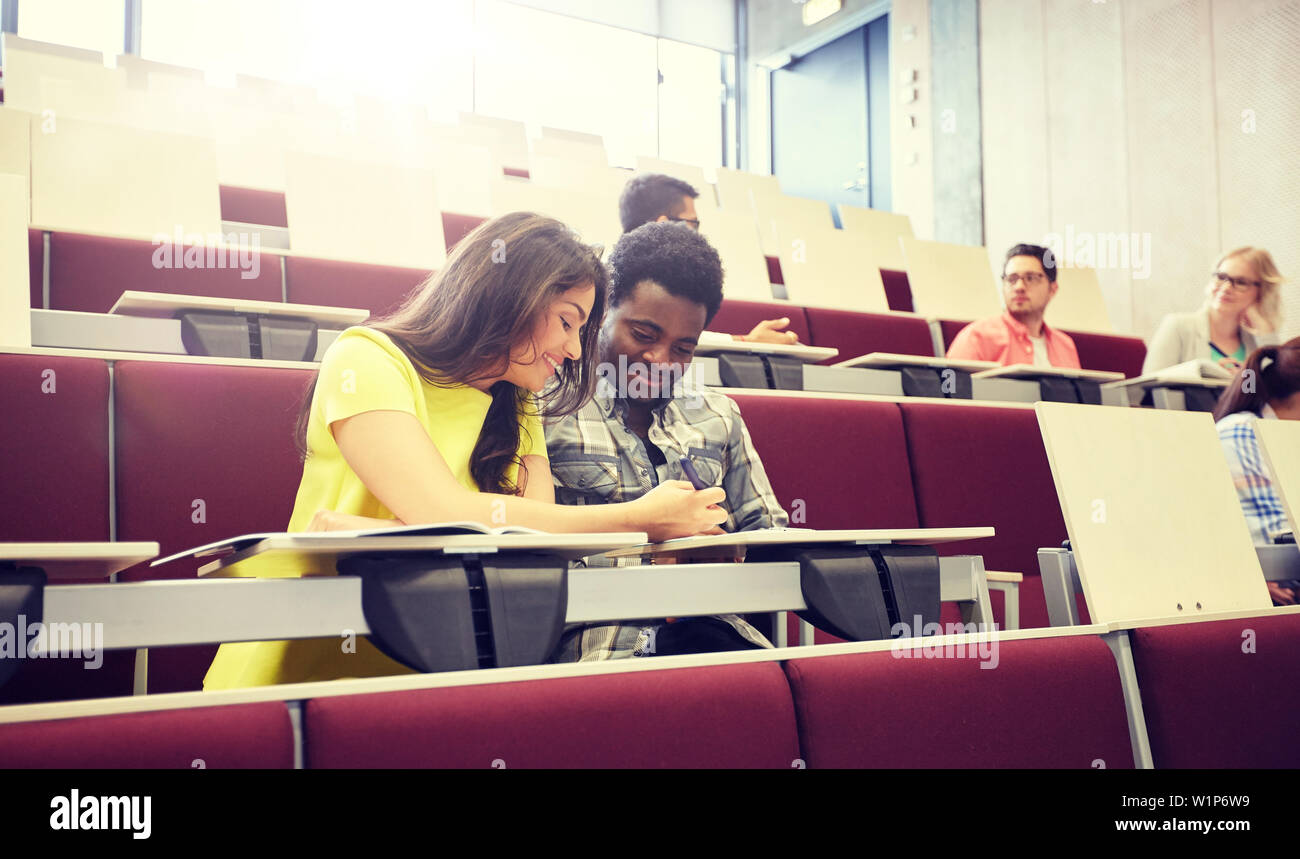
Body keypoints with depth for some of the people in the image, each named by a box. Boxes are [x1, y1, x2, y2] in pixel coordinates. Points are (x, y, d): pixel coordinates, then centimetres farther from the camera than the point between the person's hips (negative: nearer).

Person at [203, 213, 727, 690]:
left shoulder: (516, 411, 13)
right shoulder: (367, 360, -7)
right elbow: (446, 515, -21)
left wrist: (369, 536, -23)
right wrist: (639, 518, -15)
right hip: (303, 672, -6)